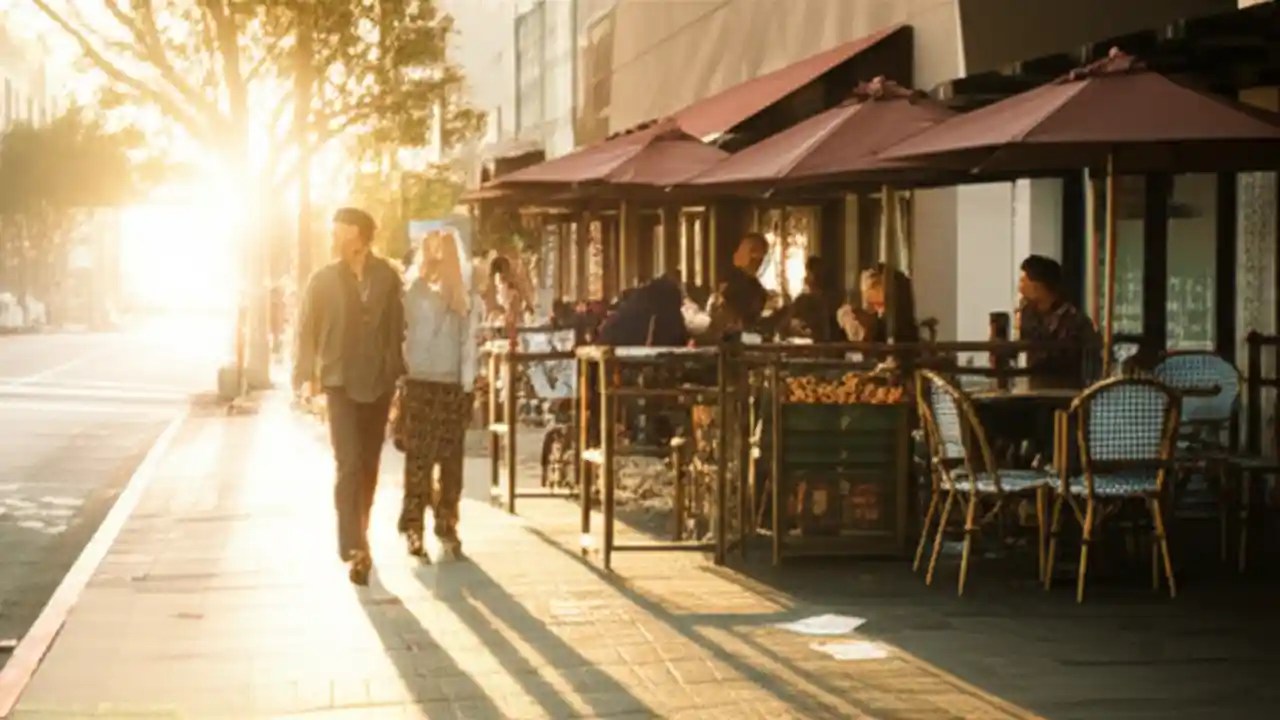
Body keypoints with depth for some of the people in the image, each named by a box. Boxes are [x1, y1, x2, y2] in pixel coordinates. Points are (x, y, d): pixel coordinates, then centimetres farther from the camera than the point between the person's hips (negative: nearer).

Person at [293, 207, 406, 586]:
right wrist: (306, 377, -11)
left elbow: (397, 327, 6)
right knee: (349, 464, -12)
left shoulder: (387, 277, 1)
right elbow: (307, 330, -1)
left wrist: (397, 372, 3)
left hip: (378, 383, 2)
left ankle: (358, 538, 30)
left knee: (369, 465, 12)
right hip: (341, 383, -2)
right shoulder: (323, 280, 0)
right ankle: (354, 549, -15)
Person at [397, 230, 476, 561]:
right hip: (420, 385, -3)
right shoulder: (413, 292, -1)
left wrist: (467, 384, 0)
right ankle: (413, 530, 1)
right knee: (418, 460, -4)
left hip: (453, 387, 3)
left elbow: (467, 340, 8)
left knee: (451, 460, 6)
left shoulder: (460, 298, 8)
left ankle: (447, 528, 16)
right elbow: (398, 335, -4)